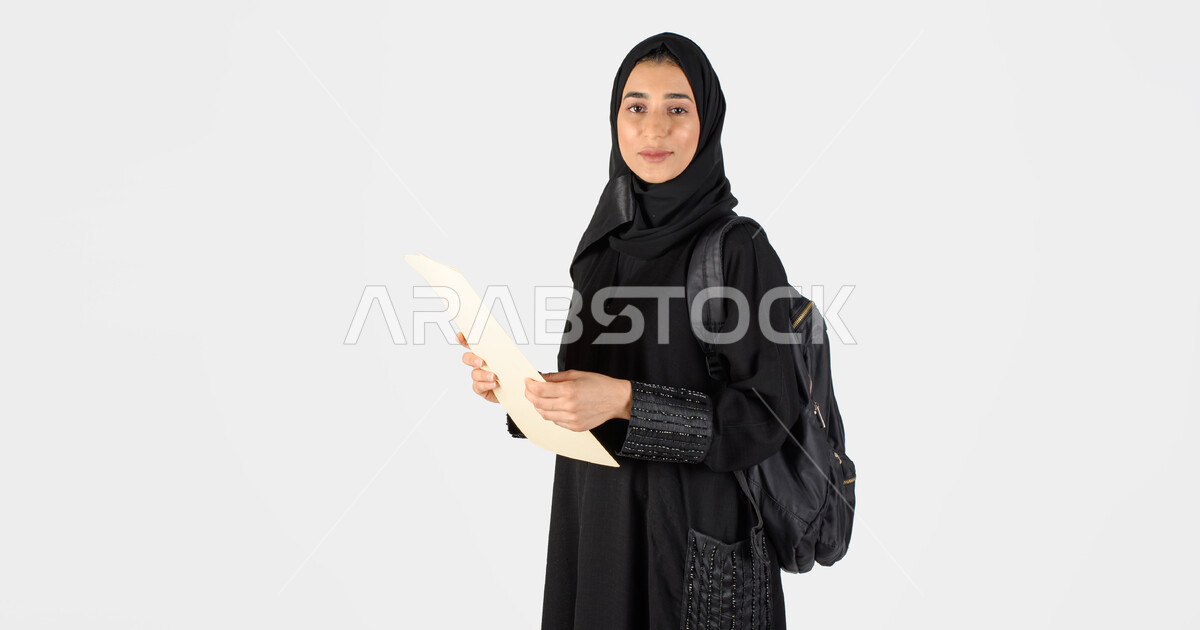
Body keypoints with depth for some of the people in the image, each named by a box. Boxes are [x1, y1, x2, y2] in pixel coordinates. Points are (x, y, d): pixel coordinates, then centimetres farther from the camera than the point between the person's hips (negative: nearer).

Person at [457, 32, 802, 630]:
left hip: (695, 532, -5)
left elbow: (768, 410, -16)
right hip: (595, 522, 6)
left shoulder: (740, 250, -13)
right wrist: (511, 380, -6)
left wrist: (625, 402, -24)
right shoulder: (606, 240, 6)